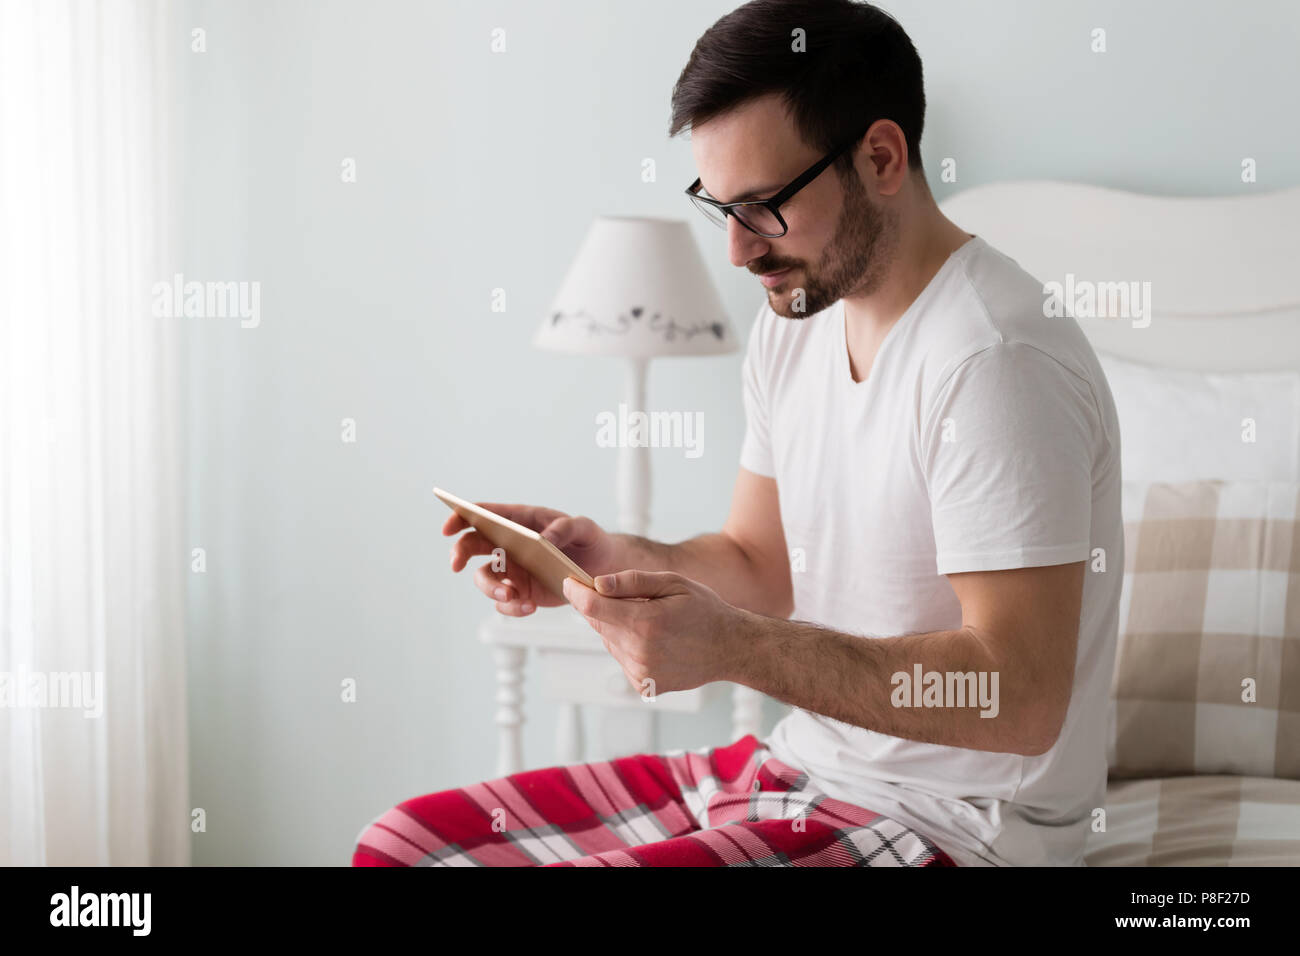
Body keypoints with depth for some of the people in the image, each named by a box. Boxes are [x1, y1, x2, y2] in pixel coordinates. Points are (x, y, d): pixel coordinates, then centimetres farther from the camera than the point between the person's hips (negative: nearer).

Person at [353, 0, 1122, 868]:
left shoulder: (997, 360, -22)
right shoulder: (796, 320, 8)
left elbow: (1020, 698, -25)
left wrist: (731, 646, -30)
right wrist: (607, 557, -4)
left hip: (953, 820, -8)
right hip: (798, 766, 9)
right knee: (403, 842, 2)